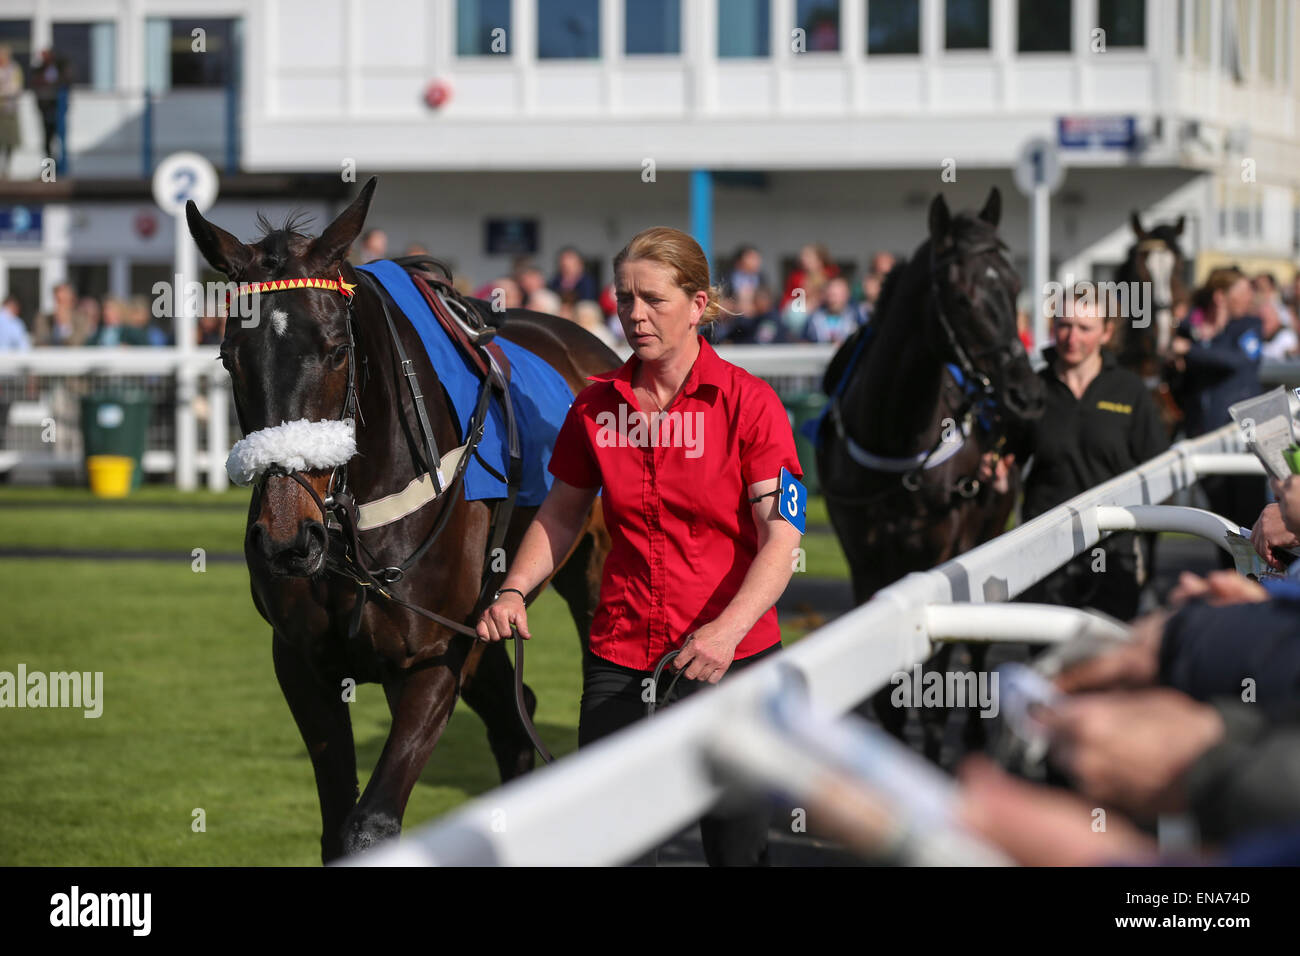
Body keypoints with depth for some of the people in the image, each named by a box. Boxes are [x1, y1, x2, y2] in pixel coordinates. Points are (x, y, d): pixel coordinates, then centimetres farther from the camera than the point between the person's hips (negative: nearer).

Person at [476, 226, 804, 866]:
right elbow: (561, 514, 16)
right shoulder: (596, 405, 4)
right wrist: (515, 591, -2)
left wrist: (728, 629, -29)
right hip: (620, 655, 3)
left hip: (731, 656, -3)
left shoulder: (748, 402, -8)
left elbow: (781, 535, -14)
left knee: (737, 847, 2)